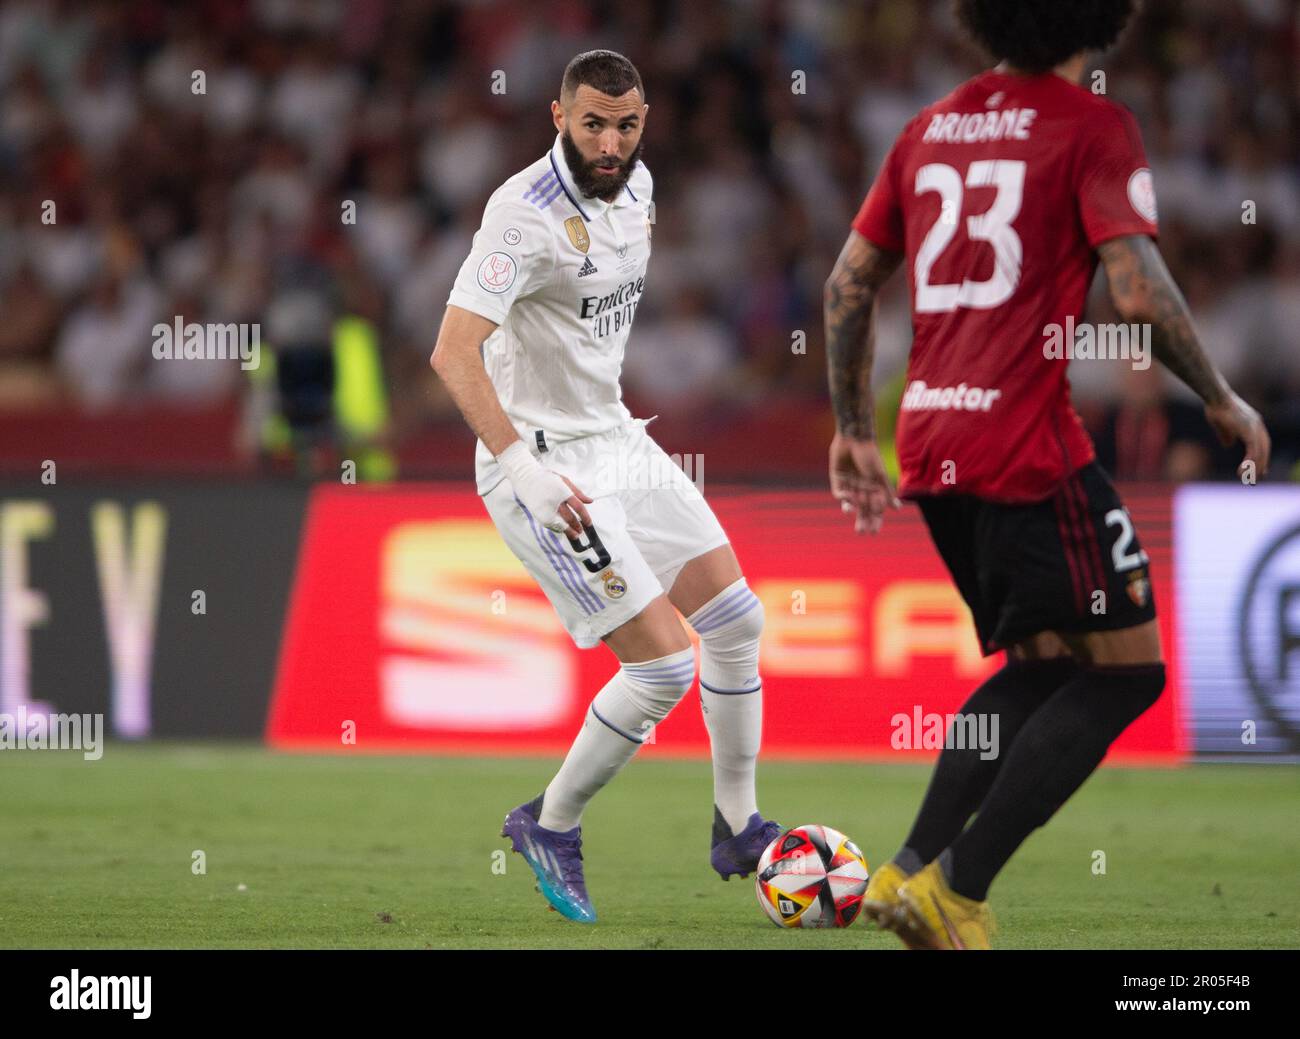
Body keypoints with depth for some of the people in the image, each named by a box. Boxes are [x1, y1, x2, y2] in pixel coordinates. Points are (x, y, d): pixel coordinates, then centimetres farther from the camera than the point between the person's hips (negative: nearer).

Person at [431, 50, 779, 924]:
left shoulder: (635, 186, 4)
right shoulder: (526, 212, -23)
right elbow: (454, 350, -31)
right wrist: (521, 465, -39)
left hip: (615, 439, 9)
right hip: (544, 464, -9)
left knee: (736, 620, 9)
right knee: (665, 662, -12)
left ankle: (739, 830, 24)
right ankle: (551, 826, 7)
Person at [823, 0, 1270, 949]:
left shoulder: (930, 128, 15)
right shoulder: (1093, 126, -6)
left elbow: (848, 285, 18)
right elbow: (1140, 293, -16)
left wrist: (854, 432, 25)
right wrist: (1224, 402, -2)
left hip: (930, 444, 8)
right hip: (1030, 445, -8)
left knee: (1040, 669, 20)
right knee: (1127, 668, 2)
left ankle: (914, 871, 7)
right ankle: (958, 890, -6)